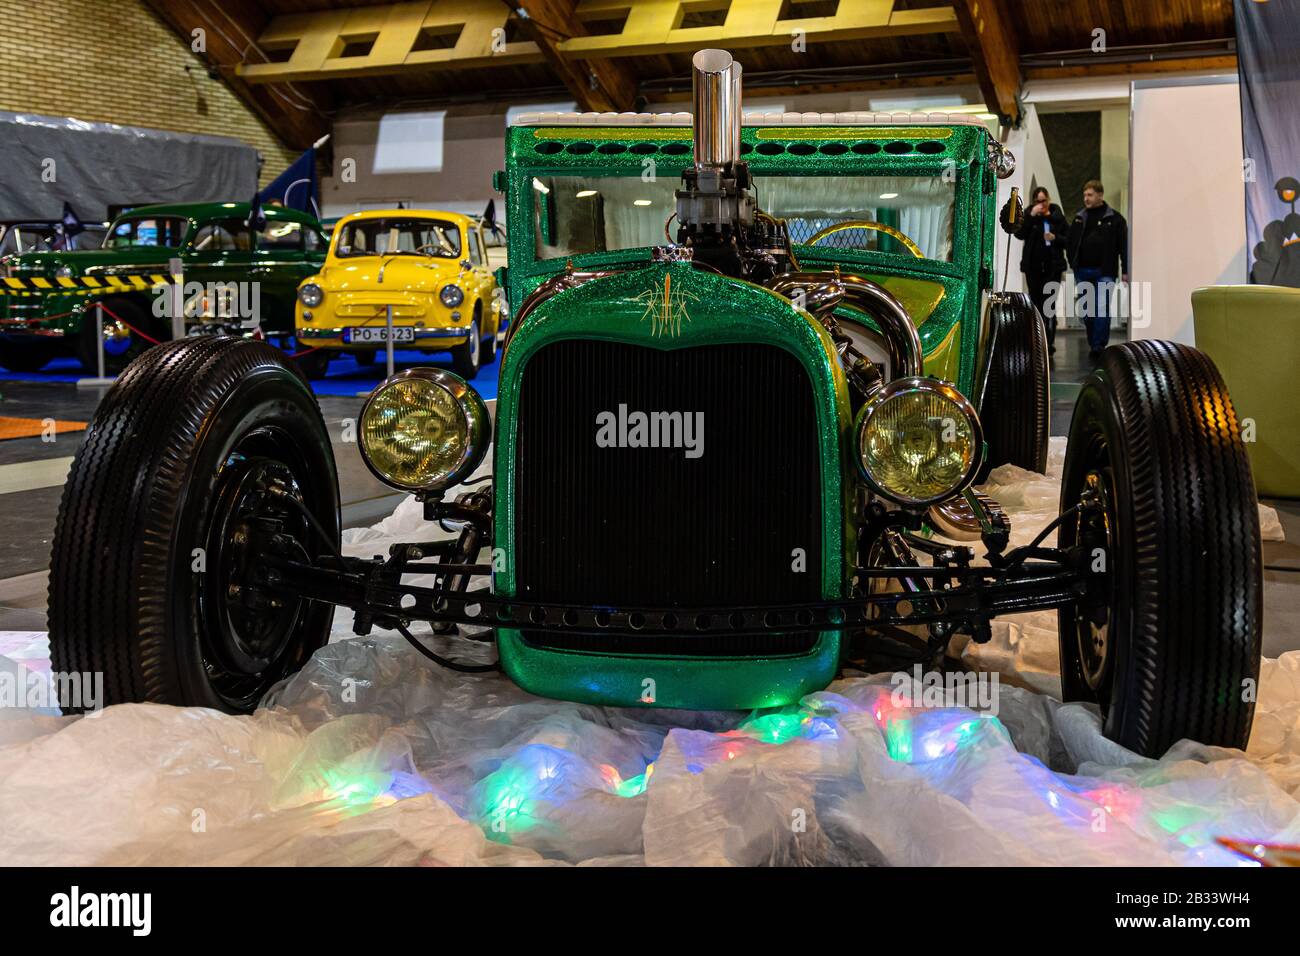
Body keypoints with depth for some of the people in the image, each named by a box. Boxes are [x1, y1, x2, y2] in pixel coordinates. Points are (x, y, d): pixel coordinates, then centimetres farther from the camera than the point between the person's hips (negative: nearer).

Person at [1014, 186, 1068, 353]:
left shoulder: (1058, 217, 5)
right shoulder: (1029, 216, 5)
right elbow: (1019, 234, -11)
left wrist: (1056, 238, -11)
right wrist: (1031, 215, -17)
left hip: (1053, 266, -1)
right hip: (1033, 266, 1)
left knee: (1050, 304, -8)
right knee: (1036, 303, 6)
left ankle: (1049, 341, -9)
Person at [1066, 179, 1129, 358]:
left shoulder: (1114, 219, 0)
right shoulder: (1079, 218, 12)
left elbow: (1124, 246, -2)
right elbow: (1070, 243, 17)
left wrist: (1125, 270, -6)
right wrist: (1073, 264, 5)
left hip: (1104, 272, -4)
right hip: (1083, 273, 5)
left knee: (1102, 310, -9)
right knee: (1086, 311, 8)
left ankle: (1098, 346, -9)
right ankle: (1094, 343, 21)